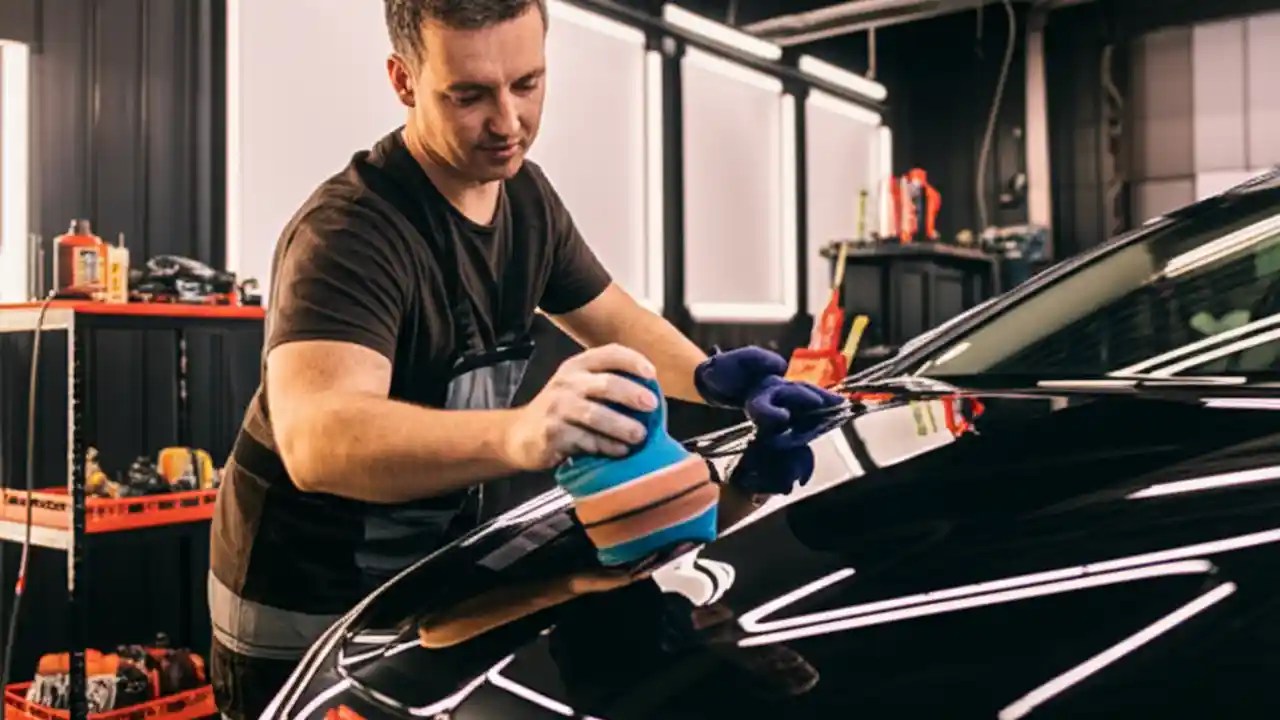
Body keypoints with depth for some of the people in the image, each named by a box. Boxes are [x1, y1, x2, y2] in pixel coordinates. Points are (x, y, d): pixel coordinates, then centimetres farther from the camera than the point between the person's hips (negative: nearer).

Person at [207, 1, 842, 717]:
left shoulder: (526, 194, -3)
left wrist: (706, 376, -11)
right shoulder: (348, 232, -29)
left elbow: (613, 316, 9)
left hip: (441, 568, 7)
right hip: (307, 608, -7)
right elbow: (315, 440, -45)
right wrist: (517, 433, -62)